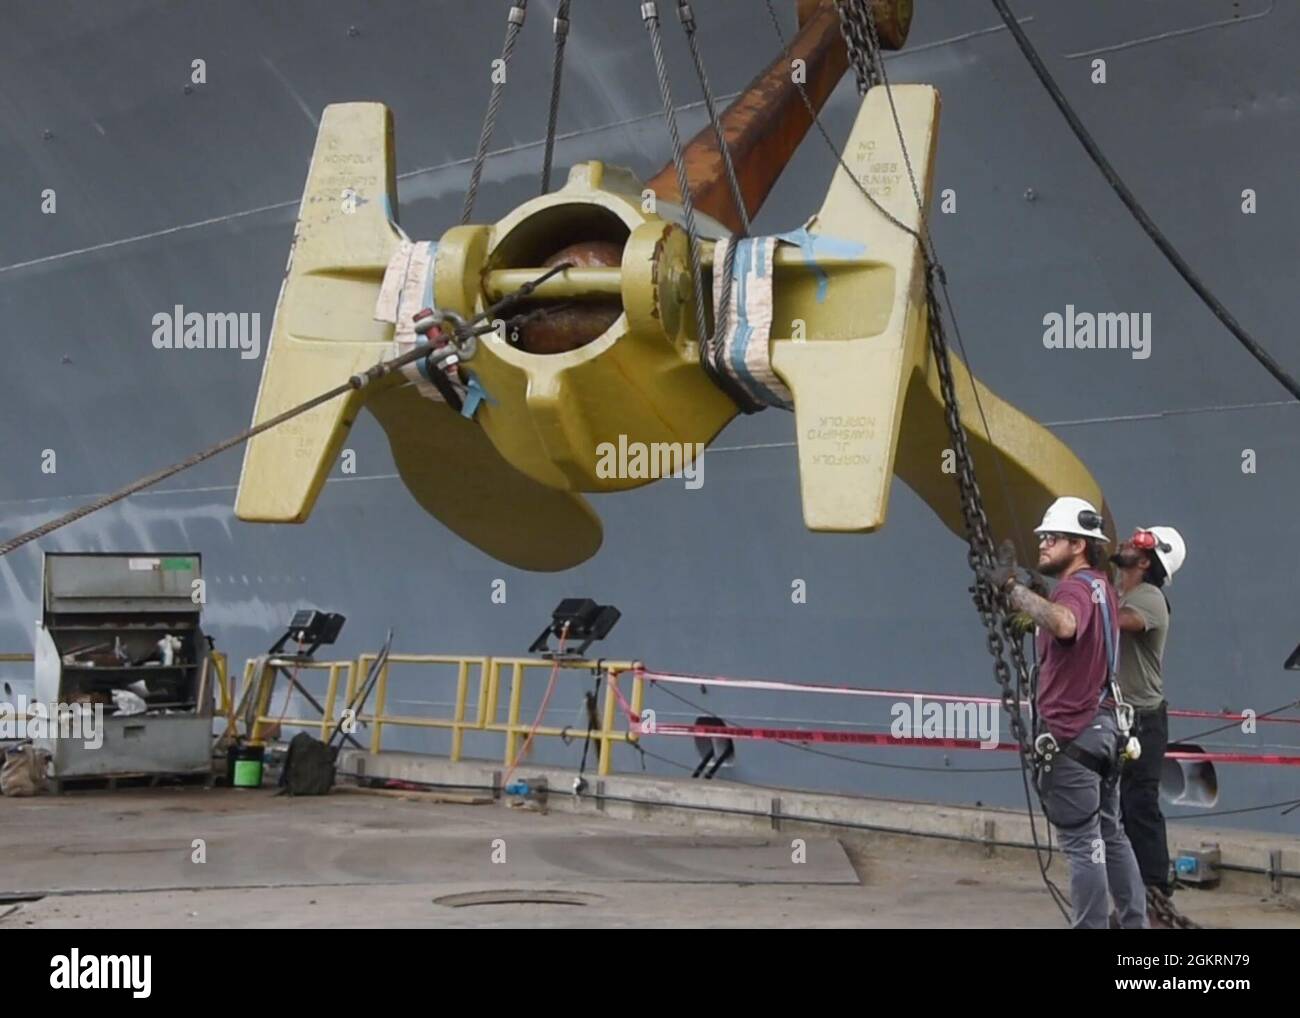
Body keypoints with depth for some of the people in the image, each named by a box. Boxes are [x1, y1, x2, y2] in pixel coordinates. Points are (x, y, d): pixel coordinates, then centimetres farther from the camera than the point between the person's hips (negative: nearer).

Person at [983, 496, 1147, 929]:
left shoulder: (1076, 589, -19)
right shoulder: (1100, 587, 14)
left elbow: (1063, 624, -44)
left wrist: (1013, 589, -41)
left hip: (1072, 735, -10)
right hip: (1101, 726, 10)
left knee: (1082, 844, -6)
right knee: (1110, 835, 17)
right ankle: (1134, 921, 23)